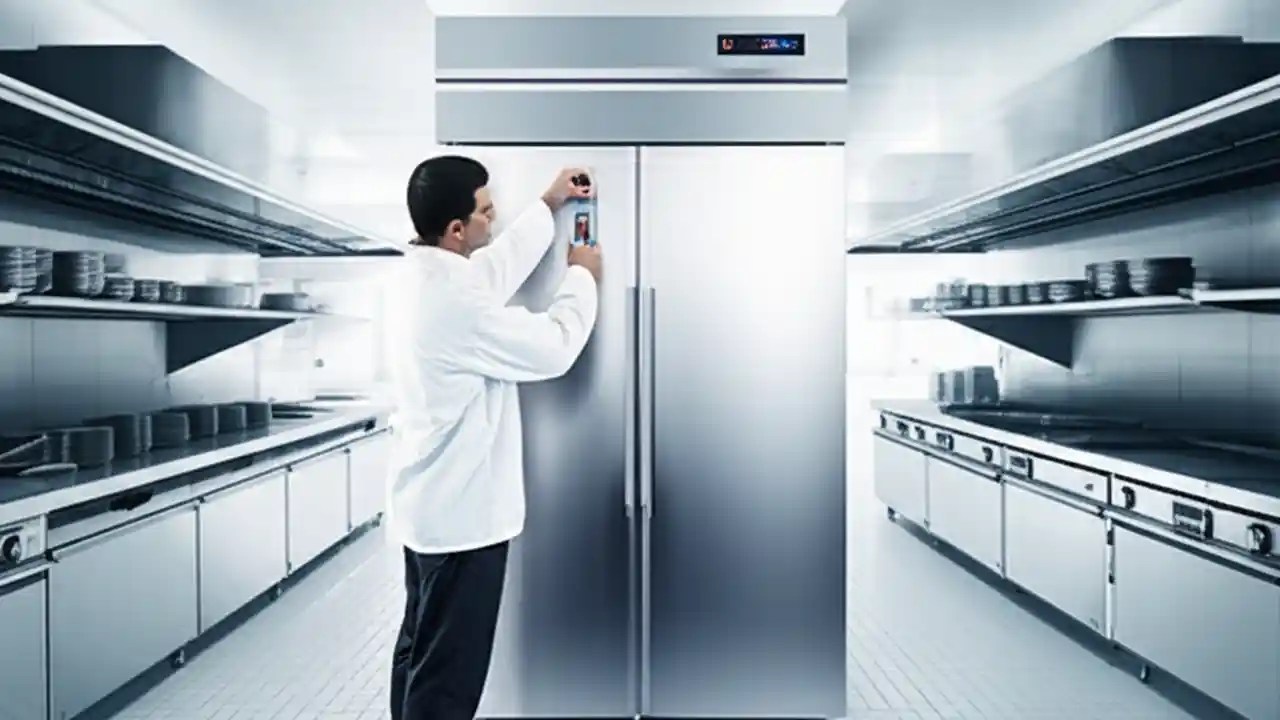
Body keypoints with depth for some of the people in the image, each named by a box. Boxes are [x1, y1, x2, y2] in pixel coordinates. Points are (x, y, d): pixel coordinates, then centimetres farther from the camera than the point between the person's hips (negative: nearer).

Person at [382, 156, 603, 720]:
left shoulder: (420, 275, 3)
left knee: (420, 653, 24)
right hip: (461, 512, -10)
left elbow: (497, 269, 19)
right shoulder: (453, 303, -26)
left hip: (429, 505, 10)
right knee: (449, 671, 6)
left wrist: (548, 205, 25)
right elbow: (553, 349, -16)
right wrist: (581, 277, 1)